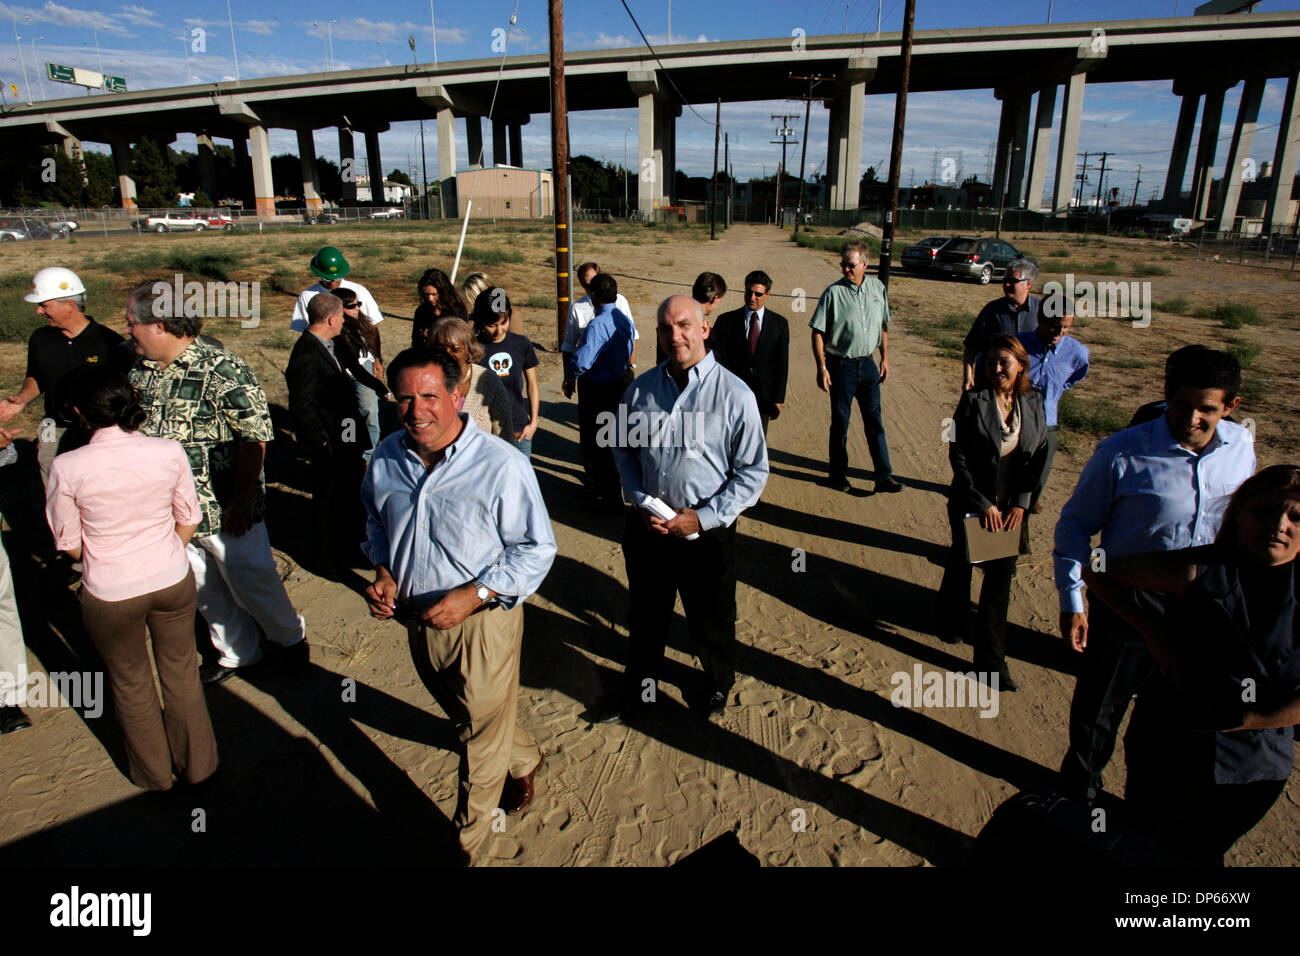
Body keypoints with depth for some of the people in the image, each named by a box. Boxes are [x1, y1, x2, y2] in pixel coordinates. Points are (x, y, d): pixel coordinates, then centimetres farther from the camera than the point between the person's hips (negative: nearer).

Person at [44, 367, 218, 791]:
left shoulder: (68, 468, -18)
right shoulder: (169, 452, -13)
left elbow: (70, 545, -5)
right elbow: (188, 521, 0)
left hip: (110, 594, -1)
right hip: (174, 581, 2)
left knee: (131, 683, 21)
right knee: (181, 674, 21)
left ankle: (154, 772, 42)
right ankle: (197, 764, 39)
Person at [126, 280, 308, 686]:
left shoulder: (222, 371, -19)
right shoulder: (139, 373, 3)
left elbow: (255, 438, -20)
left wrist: (241, 502, -21)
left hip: (226, 510, -7)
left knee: (253, 580, 8)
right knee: (205, 590, 19)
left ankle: (291, 635, 33)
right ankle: (237, 652, 38)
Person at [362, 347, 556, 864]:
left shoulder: (500, 465, -24)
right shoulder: (386, 458, -5)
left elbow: (537, 548, -17)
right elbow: (377, 521, 15)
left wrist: (473, 596, -26)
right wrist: (383, 572, -3)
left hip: (483, 619, -6)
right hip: (417, 618, 6)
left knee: (482, 734, 12)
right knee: (460, 712, 27)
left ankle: (468, 840, 38)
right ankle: (524, 759, 56)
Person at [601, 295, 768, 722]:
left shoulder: (735, 395, -13)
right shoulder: (640, 389, -2)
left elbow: (753, 471, -10)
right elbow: (623, 450, 10)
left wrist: (703, 518, -16)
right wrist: (640, 501, -5)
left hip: (707, 530, -3)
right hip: (647, 524, 3)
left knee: (710, 622, 18)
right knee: (645, 617, 20)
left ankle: (717, 685, 48)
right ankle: (639, 690, 46)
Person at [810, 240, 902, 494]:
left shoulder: (877, 288, 4)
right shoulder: (833, 292, -10)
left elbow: (883, 326, 15)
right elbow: (818, 332, -9)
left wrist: (885, 358, 13)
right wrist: (822, 367, -14)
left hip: (868, 364, 4)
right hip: (841, 365, -4)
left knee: (874, 421, 8)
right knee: (840, 423, 6)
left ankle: (884, 476, 14)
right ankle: (838, 474, 22)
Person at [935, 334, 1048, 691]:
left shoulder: (1033, 403, -2)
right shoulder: (974, 400, -12)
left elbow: (1038, 458, 3)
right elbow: (958, 455, -12)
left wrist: (1021, 503, -6)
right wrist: (983, 504, -14)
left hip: (1012, 506, 2)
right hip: (971, 504, -2)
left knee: (1001, 578, 5)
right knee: (961, 565, 17)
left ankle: (991, 660, 14)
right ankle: (952, 622, 46)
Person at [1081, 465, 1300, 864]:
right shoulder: (1198, 572, -17)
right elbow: (1096, 572, -8)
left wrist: (1242, 720, -18)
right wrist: (1152, 630, -12)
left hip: (1259, 767, 2)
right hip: (1171, 752, -2)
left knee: (1200, 854, 25)